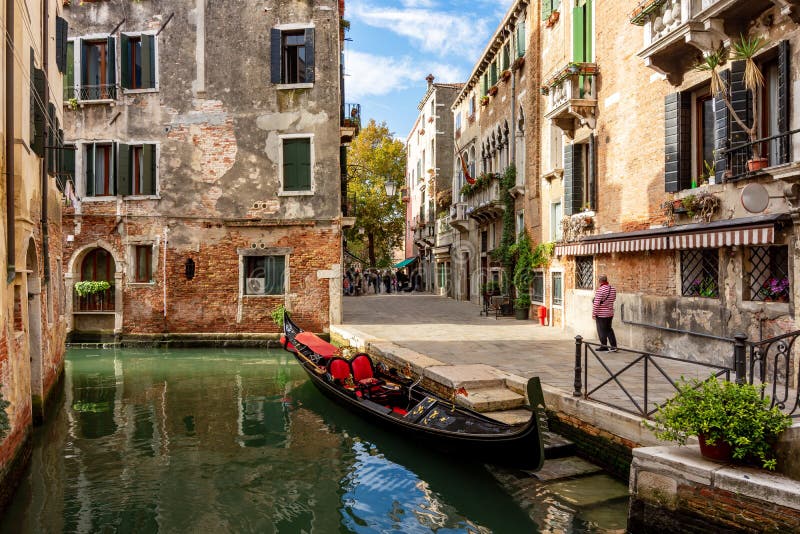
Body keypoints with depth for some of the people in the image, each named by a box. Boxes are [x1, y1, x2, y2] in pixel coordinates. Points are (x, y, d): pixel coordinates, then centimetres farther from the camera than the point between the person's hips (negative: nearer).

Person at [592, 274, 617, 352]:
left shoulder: (600, 290, -19)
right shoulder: (613, 289, 2)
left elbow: (596, 303, -19)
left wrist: (593, 313, -13)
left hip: (601, 313, -7)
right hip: (610, 312, 7)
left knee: (602, 330, 5)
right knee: (609, 329, 17)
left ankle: (604, 346, 12)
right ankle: (614, 346, 14)